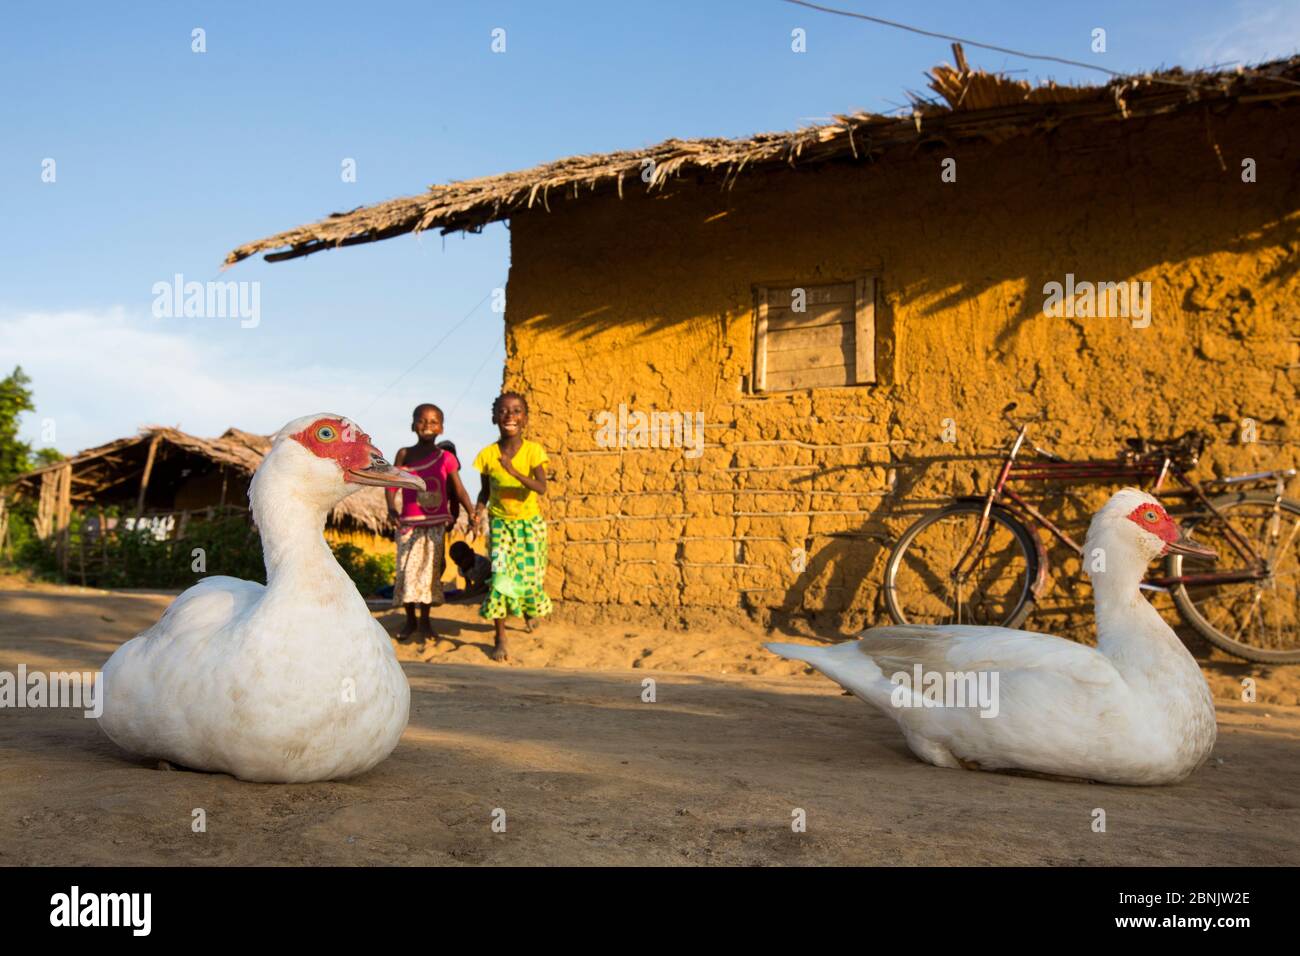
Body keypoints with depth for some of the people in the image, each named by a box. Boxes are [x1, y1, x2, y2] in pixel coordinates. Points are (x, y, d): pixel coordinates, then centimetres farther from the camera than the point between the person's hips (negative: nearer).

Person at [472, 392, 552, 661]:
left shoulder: (533, 450, -11)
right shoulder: (488, 454, -6)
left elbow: (541, 488, -22)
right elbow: (485, 490, 5)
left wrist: (513, 471, -36)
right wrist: (480, 509, -15)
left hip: (529, 523, 0)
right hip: (500, 523, 0)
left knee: (530, 575, 5)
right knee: (500, 575, -12)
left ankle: (529, 611, 41)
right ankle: (501, 638, -4)